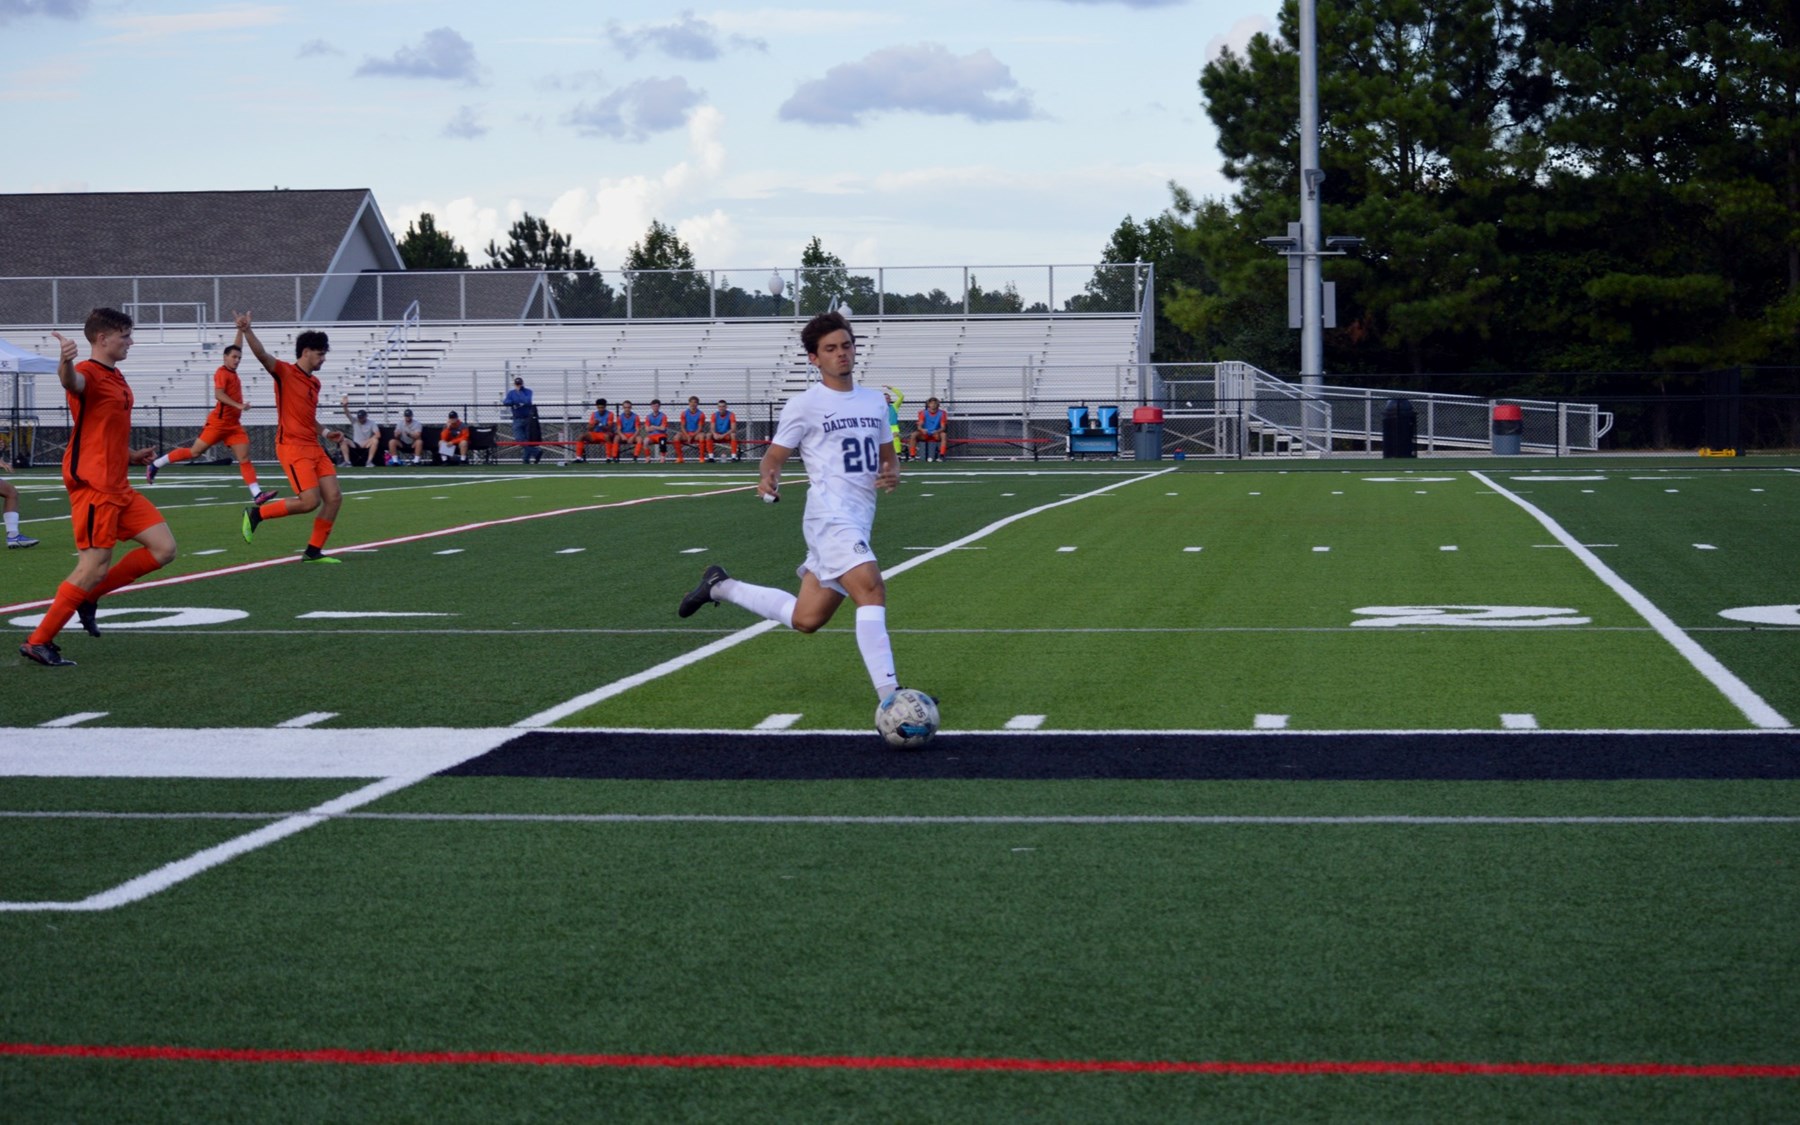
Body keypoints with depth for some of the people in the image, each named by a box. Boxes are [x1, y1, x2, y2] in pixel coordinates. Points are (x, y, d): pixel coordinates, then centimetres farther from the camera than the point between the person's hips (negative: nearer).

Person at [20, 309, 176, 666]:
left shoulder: (117, 378, 18)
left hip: (118, 487, 9)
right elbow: (72, 383, -38)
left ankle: (88, 597, 13)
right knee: (95, 566, -10)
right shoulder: (89, 373, -11)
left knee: (164, 548, 5)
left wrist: (132, 456, 17)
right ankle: (38, 642, -1)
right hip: (93, 485, -9)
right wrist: (66, 364, -60)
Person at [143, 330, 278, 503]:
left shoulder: (232, 372, 11)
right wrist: (238, 405, -33)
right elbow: (218, 394, -26)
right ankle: (155, 465, 13)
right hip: (219, 422, -7)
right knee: (194, 451, 0)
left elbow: (237, 346, 25)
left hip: (234, 425, 7)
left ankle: (257, 494, -12)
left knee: (245, 459, -4)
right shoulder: (222, 373, -11)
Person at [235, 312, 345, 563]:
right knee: (310, 501, -16)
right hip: (292, 447, -8)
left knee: (334, 497, 0)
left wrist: (325, 433, 21)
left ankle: (313, 551, 10)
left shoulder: (314, 382, 17)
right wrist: (247, 331, -41)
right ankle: (256, 513, 3)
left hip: (313, 447, 8)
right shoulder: (285, 372, -6)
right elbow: (262, 355, -25)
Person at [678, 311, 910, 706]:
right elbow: (775, 455, 3)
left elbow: (887, 454, 25)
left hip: (859, 521, 7)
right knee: (871, 589, -27)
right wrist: (769, 479, -20)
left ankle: (720, 586, 30)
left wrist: (892, 473, 2)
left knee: (805, 619, 9)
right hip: (831, 516, -7)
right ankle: (889, 695, -31)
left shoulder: (874, 401, 16)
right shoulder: (804, 405, -1)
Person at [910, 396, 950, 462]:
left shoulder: (941, 414, -3)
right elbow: (919, 426, -9)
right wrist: (922, 430, -34)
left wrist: (937, 431, -32)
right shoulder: (924, 413, -1)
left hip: (936, 435, -1)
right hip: (925, 434, 1)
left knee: (944, 434, -34)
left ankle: (942, 455, -35)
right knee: (914, 434, -27)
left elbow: (943, 427, -9)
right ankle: (912, 456, -27)